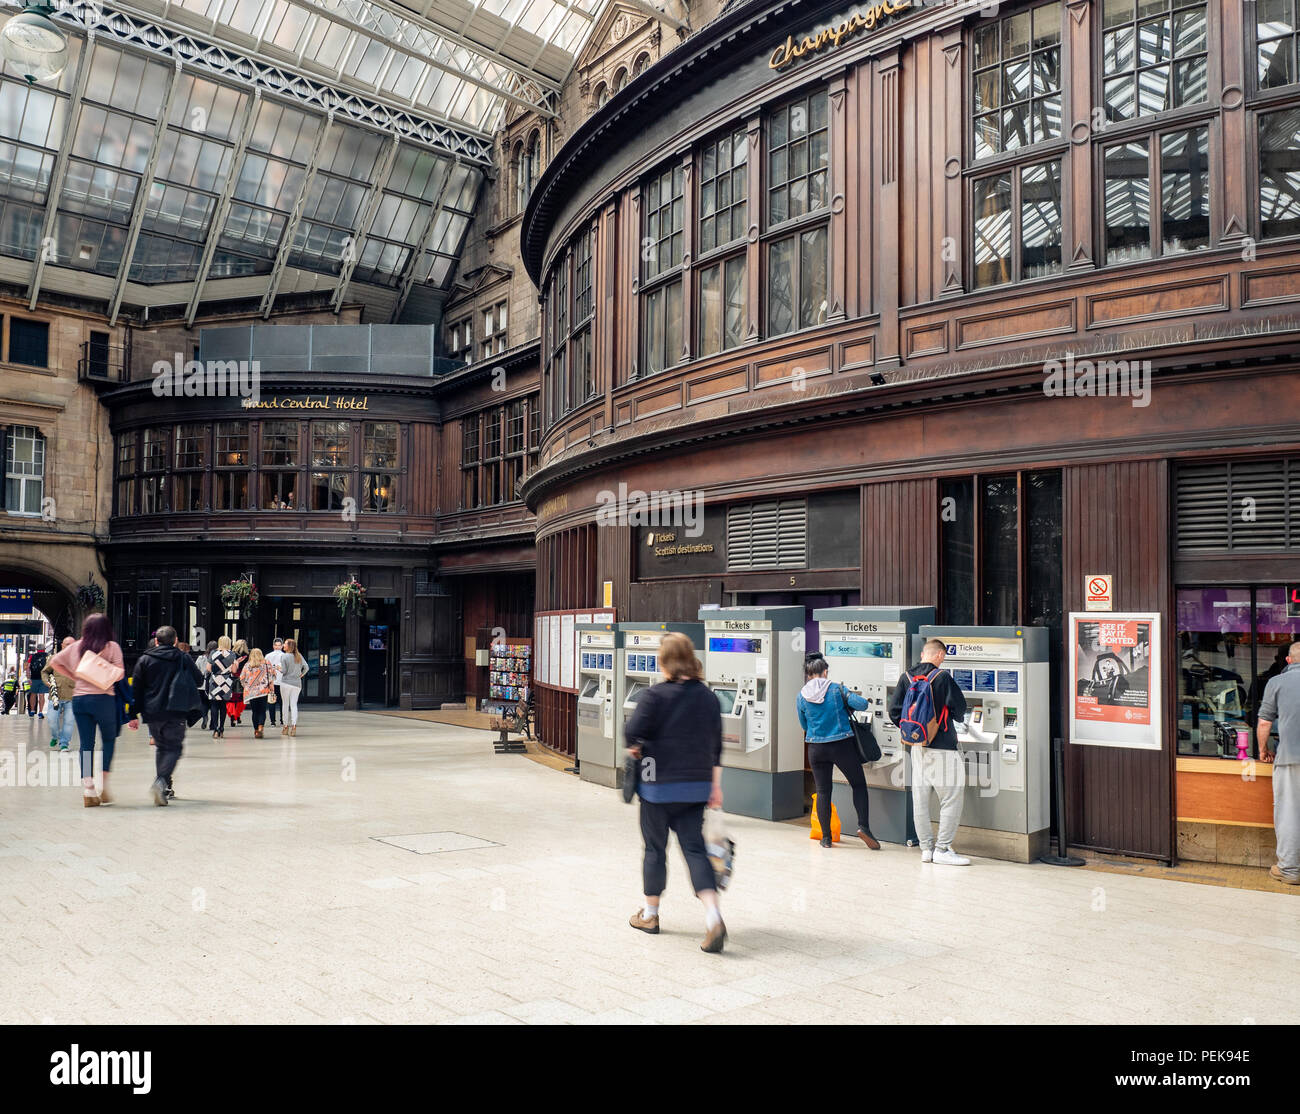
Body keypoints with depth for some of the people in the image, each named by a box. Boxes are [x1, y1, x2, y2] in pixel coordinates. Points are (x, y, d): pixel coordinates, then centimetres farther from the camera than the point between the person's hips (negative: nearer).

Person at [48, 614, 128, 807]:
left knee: (86, 744, 5)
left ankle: (88, 791, 2)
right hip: (102, 698, -3)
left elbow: (54, 662, 16)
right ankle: (103, 783, 2)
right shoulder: (112, 647, -2)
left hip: (78, 698, 4)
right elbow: (119, 673, -9)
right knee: (109, 739, 12)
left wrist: (73, 675, 18)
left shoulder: (76, 646, 11)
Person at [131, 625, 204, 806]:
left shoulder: (145, 659, 6)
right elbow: (199, 680, 6)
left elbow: (136, 688, 4)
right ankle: (162, 781, -24)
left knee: (160, 746, 17)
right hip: (176, 712, -3)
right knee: (174, 747, 0)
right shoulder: (184, 658, 3)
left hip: (152, 712, 3)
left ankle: (165, 788, 16)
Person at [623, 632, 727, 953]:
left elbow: (633, 732, -17)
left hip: (659, 784, -4)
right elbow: (716, 744, 9)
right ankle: (713, 917, -11)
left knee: (655, 848, 11)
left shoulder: (655, 695, -12)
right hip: (697, 785, 4)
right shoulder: (708, 697, 5)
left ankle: (649, 914, 26)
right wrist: (715, 785, 16)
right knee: (694, 847, 6)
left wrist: (636, 748, 6)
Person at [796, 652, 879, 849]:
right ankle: (863, 826, -1)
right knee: (859, 785, 13)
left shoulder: (801, 697, 0)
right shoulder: (837, 689, -7)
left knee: (823, 792, 10)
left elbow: (804, 726, 10)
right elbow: (862, 704, -12)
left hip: (817, 749, 2)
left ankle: (826, 837, 13)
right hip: (843, 745, -2)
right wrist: (844, 707, 7)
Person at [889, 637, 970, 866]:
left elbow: (894, 710, 3)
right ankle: (942, 849, 1)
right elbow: (959, 707, -8)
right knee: (952, 797, 1)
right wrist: (954, 717, 15)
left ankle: (926, 847, 15)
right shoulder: (942, 677, -10)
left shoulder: (906, 678, 4)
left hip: (917, 746, 6)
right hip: (942, 748, -6)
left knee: (920, 799, 9)